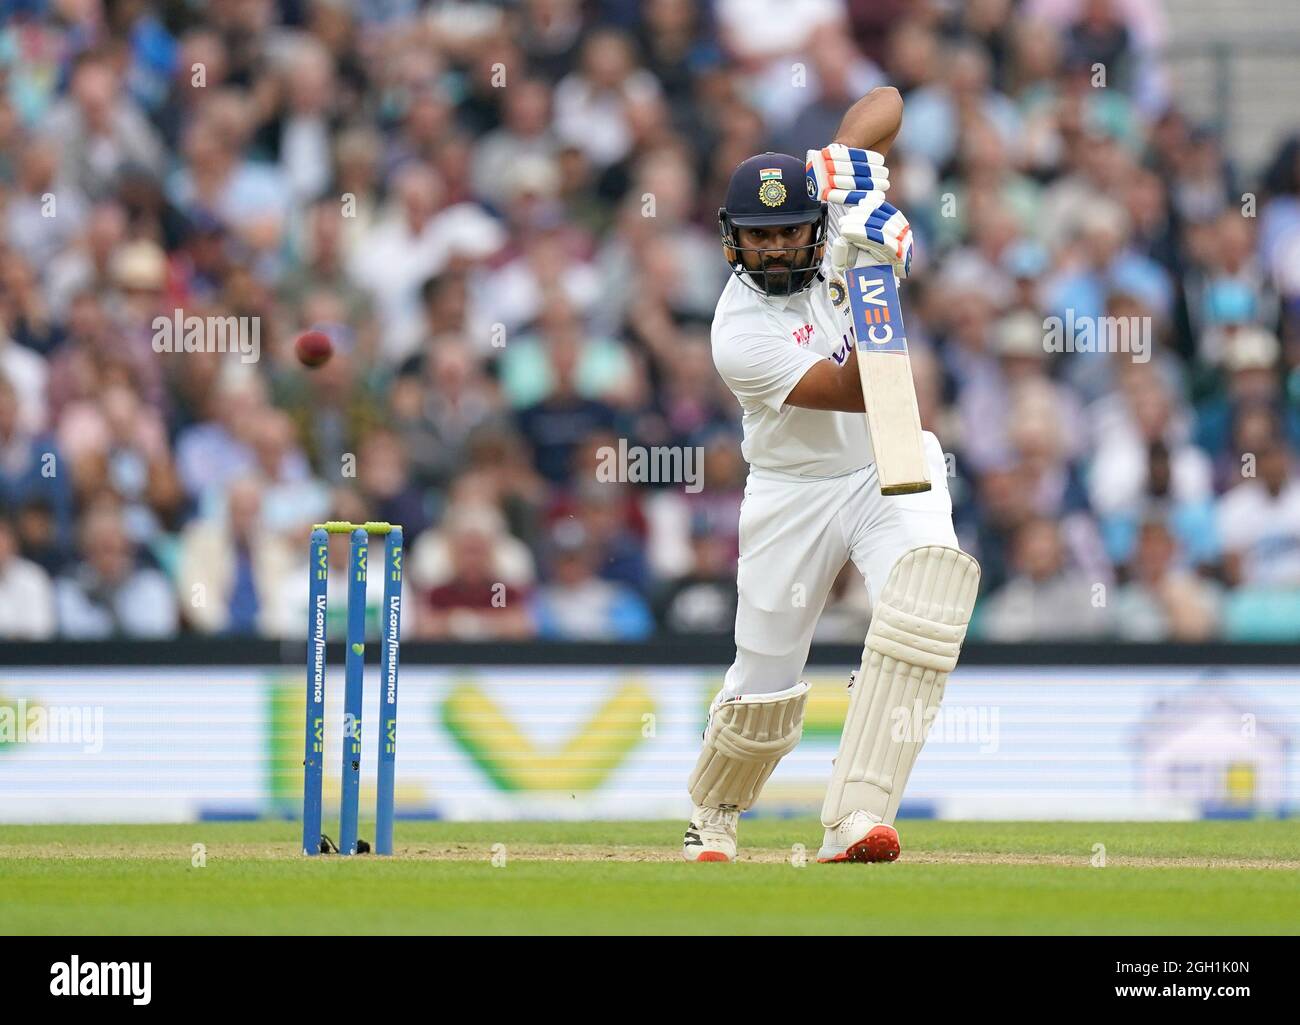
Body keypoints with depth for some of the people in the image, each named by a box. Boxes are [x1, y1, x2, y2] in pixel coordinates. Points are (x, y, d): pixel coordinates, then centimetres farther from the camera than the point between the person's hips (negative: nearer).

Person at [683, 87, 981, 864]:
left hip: (892, 468, 2)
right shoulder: (741, 334, -21)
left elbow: (886, 102, -1)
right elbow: (857, 391, -28)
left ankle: (858, 816, -36)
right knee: (765, 689, 4)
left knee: (929, 583, -30)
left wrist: (852, 158, -22)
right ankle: (715, 810, 41)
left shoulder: (832, 223, -8)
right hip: (796, 493, -2)